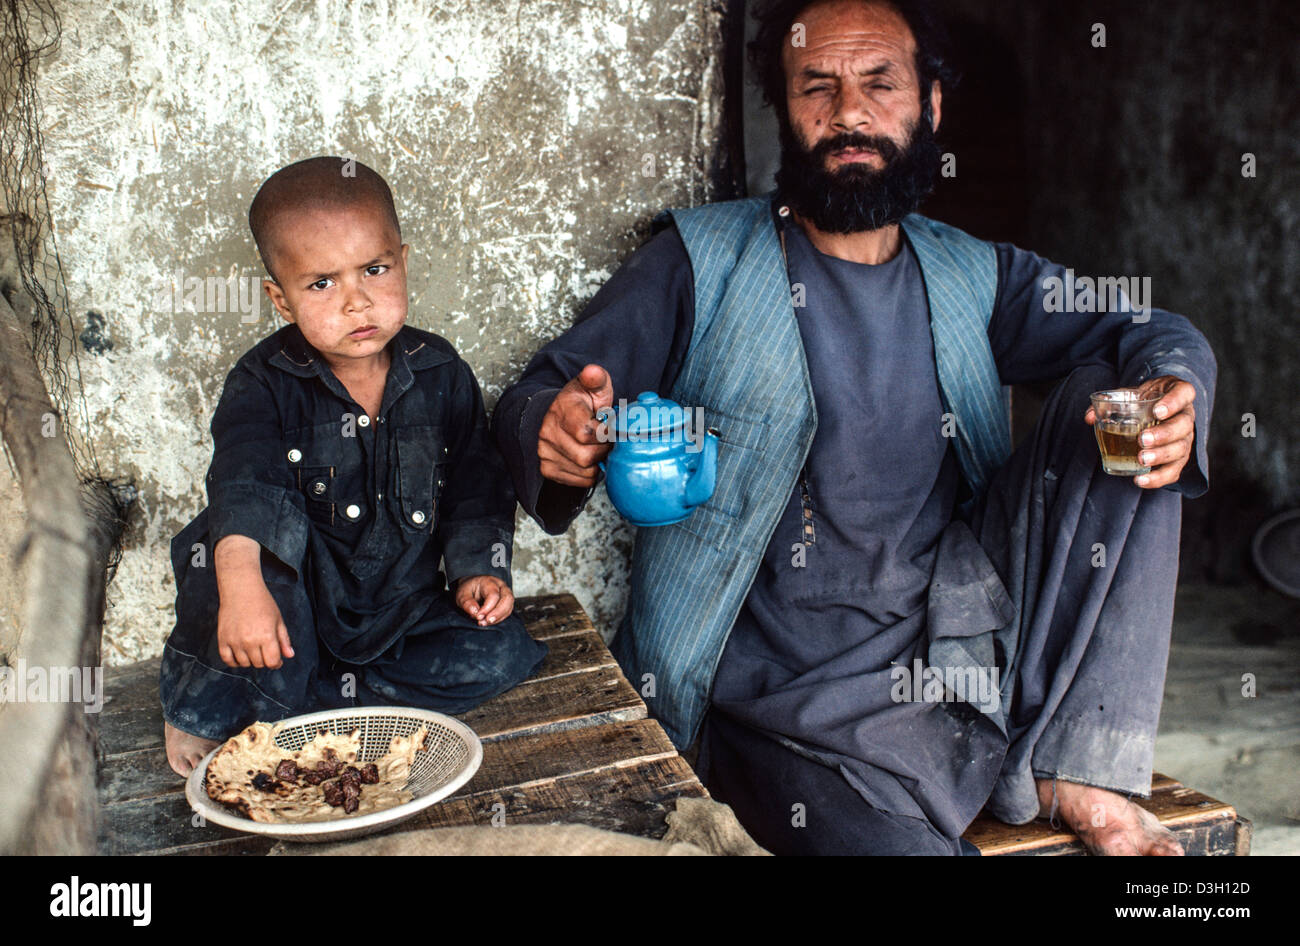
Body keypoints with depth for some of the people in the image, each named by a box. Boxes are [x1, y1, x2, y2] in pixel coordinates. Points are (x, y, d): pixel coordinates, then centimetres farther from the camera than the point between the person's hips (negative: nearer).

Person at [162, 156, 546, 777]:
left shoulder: (440, 373, -3)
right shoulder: (265, 383, -13)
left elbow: (475, 481, 8)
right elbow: (241, 477, -31)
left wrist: (476, 569, -5)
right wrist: (240, 582, -49)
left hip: (402, 605, 4)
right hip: (297, 605, -3)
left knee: (500, 655, -18)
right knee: (270, 519, -32)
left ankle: (300, 702, -18)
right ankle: (214, 712, -18)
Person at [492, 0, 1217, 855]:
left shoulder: (973, 278, 12)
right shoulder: (702, 262, 1)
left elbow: (1156, 334, 10)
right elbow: (535, 399, -1)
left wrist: (1172, 392, -14)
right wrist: (557, 433, -27)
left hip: (953, 647, 5)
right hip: (787, 693, -5)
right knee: (897, 840, -33)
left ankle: (1078, 774, -9)